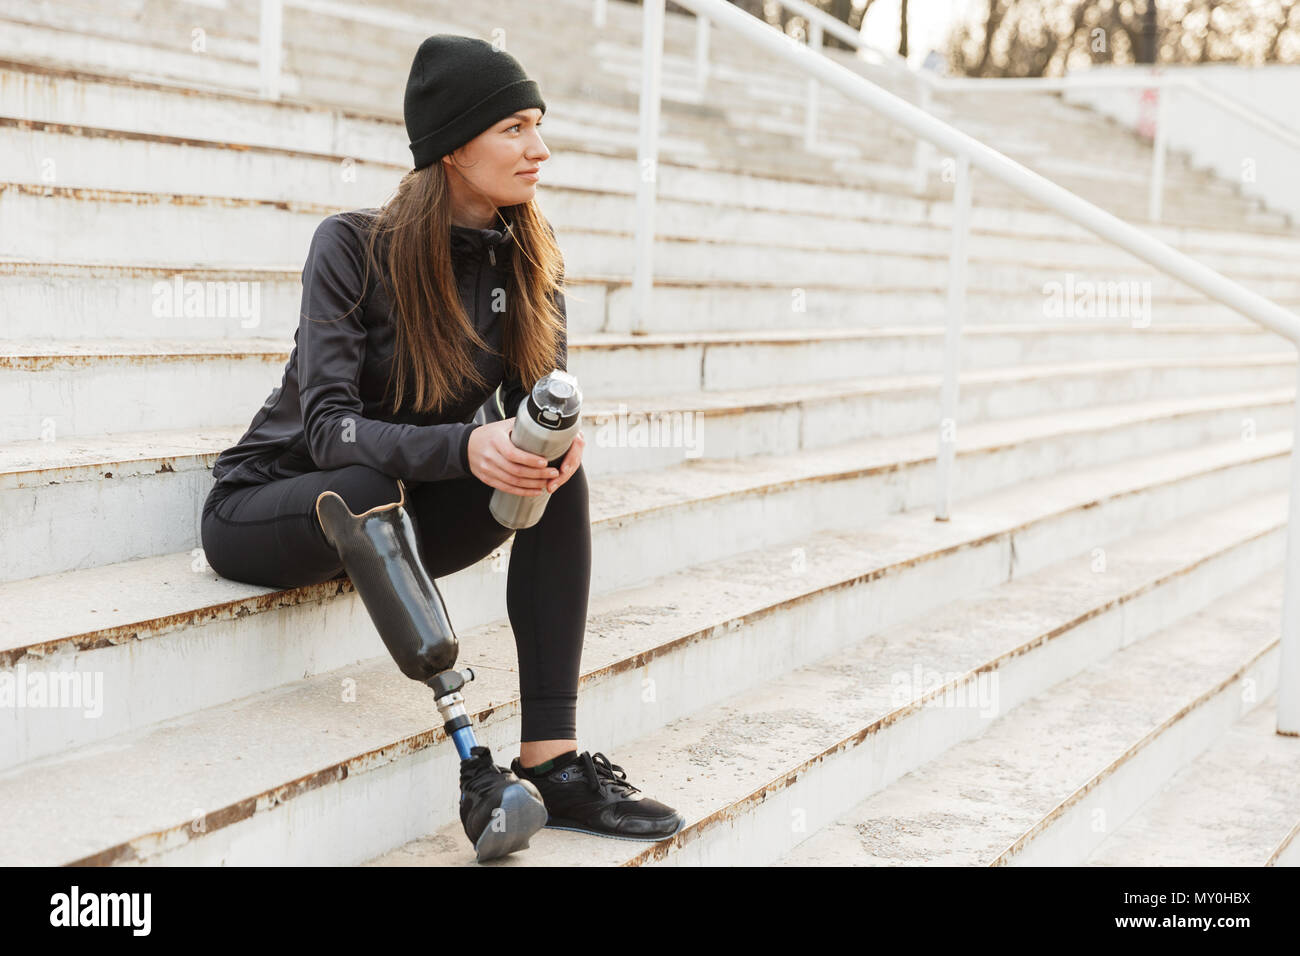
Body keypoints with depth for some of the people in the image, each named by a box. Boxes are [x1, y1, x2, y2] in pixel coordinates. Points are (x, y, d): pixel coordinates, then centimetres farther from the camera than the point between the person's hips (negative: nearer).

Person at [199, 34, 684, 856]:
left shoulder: (529, 256, -4)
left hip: (403, 511, 5)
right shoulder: (354, 246, -20)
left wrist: (557, 437, -29)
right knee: (371, 486, -38)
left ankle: (552, 760, -26)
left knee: (558, 473, -21)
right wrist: (465, 446, -43)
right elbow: (327, 429, -26)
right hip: (271, 505, -5)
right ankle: (468, 758, -35)